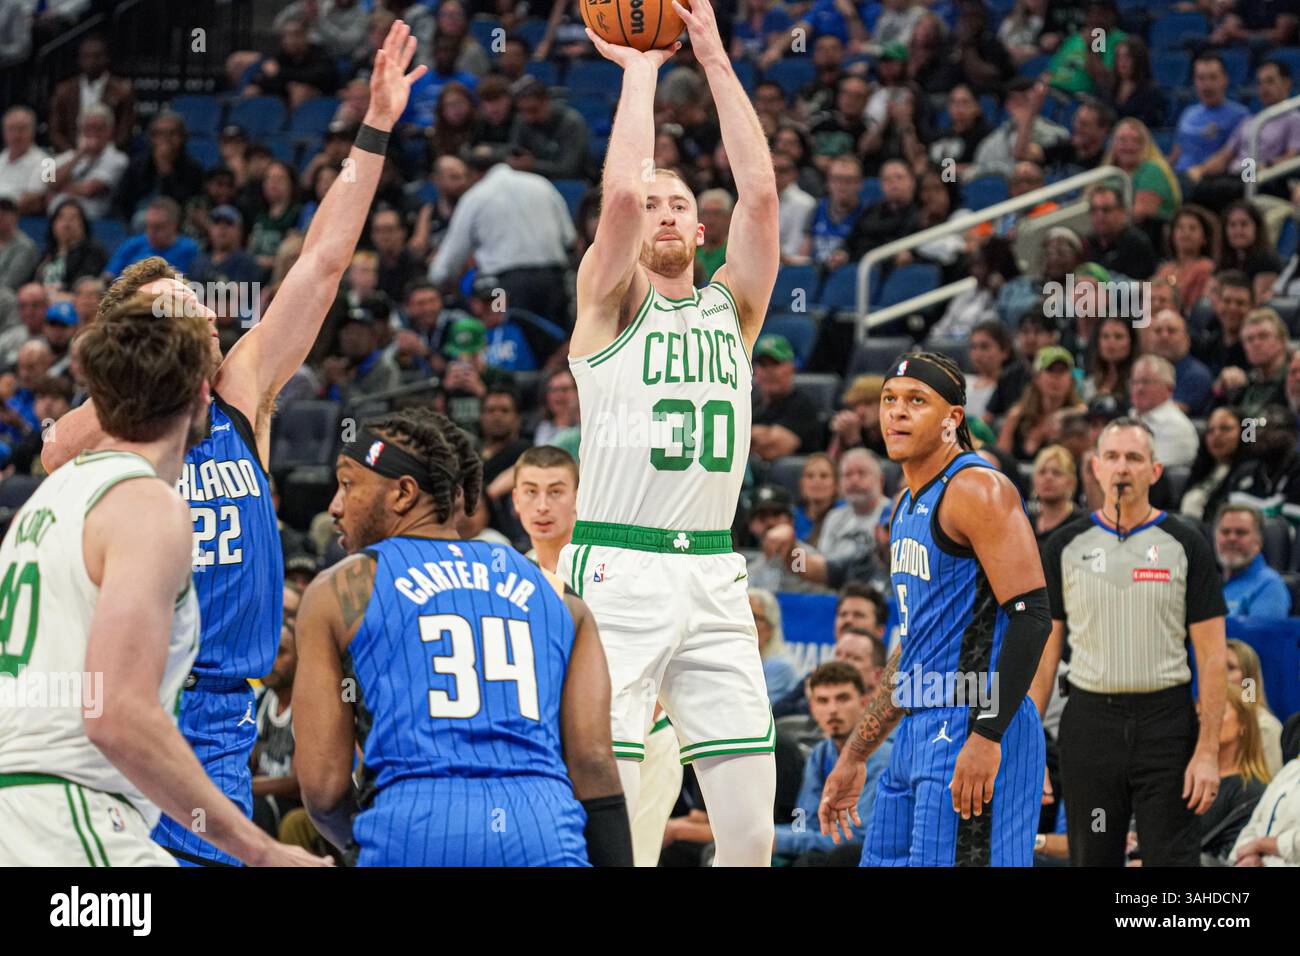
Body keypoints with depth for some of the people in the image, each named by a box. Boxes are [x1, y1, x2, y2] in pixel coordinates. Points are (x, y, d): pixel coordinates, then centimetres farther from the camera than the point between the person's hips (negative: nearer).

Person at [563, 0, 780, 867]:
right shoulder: (612, 302, 5)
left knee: (752, 833, -2)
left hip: (714, 576, 4)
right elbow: (619, 191, -12)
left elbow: (760, 192, 3)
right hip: (617, 571, -4)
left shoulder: (732, 305, 16)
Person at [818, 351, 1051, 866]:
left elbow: (1030, 616, -18)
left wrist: (988, 735, -24)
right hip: (919, 729, 10)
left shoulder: (976, 489, -10)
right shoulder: (908, 505, 19)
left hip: (970, 732, -10)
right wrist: (854, 756, 26)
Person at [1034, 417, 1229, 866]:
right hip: (1089, 724, 2)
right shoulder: (1065, 546, 6)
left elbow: (1211, 655, -1)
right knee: (1092, 860, 6)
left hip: (1167, 725, -2)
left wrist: (1208, 751, -9)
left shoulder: (1185, 544, 1)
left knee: (1173, 860, -5)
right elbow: (1044, 652, 7)